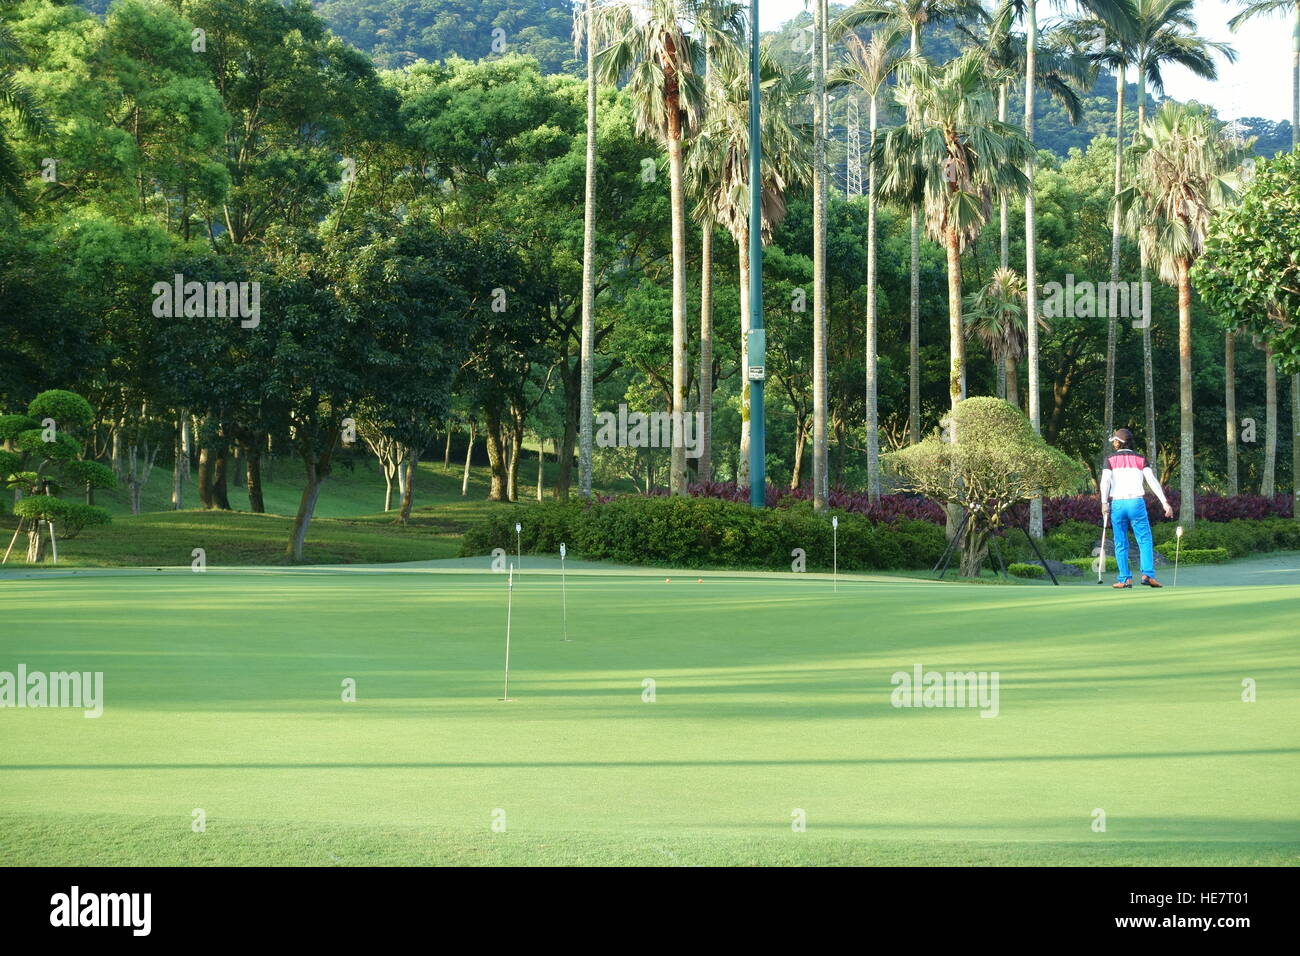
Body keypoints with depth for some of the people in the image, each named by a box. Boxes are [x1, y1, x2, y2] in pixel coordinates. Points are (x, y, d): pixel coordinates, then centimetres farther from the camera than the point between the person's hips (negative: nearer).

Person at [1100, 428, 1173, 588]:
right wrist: (1165, 502, -6)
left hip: (1117, 504, 0)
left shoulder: (1110, 459, 8)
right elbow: (1152, 481, -1)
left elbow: (1105, 481, -7)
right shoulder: (1140, 459, 10)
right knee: (1145, 540, 1)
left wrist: (1104, 503, -13)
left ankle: (1125, 579, 2)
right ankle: (1147, 574, -14)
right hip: (1136, 502, 0)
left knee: (1121, 544, 6)